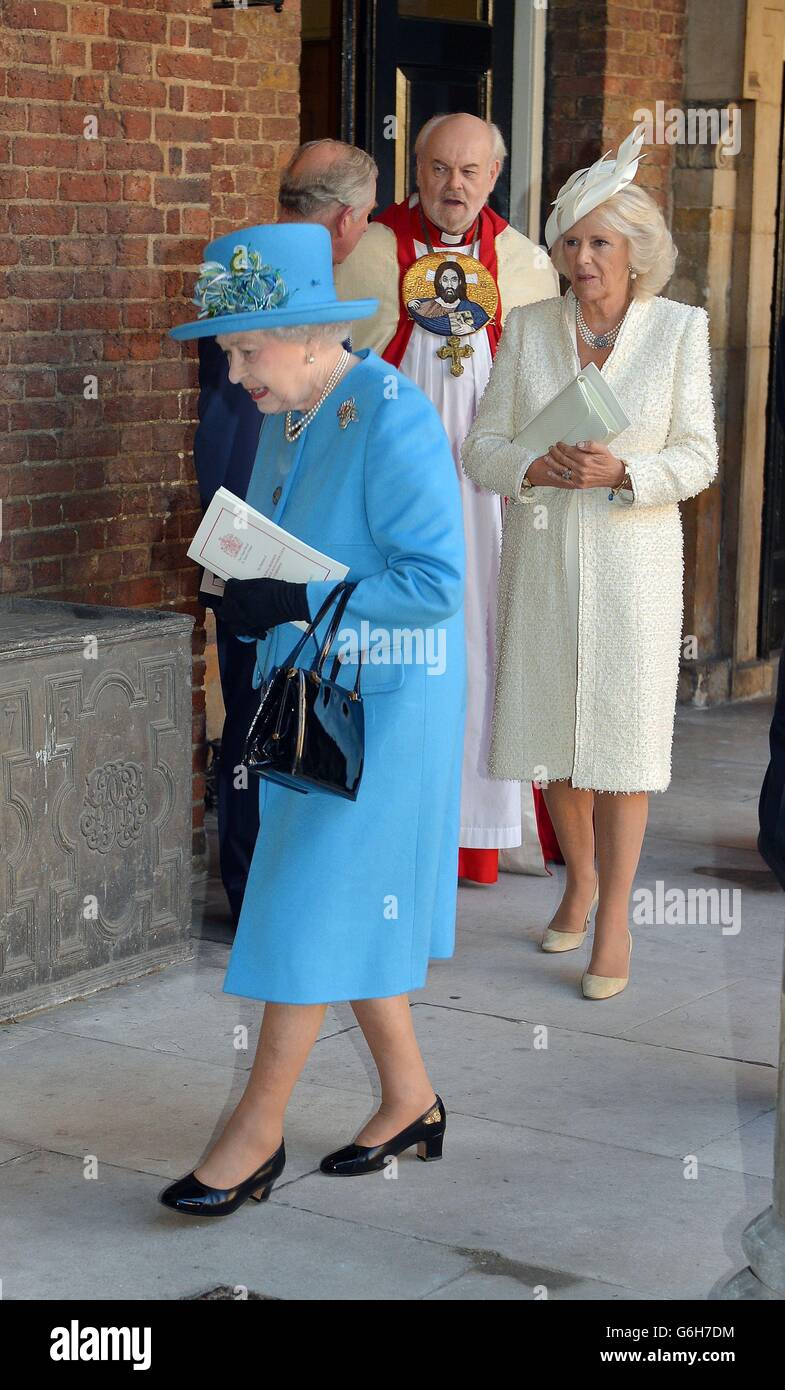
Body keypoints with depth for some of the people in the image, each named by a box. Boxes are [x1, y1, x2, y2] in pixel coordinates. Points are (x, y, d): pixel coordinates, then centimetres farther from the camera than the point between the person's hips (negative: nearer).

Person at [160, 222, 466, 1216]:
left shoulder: (392, 420, -20)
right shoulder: (286, 415, 7)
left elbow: (436, 583, -23)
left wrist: (297, 605, -25)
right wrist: (246, 595, 0)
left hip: (383, 705, -9)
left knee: (317, 906, -3)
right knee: (353, 907, 14)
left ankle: (258, 1133, 7)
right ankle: (411, 1103, 28)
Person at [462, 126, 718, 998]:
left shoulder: (680, 329, -3)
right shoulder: (528, 328, 3)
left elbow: (697, 458, -3)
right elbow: (483, 447, 3)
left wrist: (622, 472, -20)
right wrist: (536, 468, -17)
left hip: (633, 557, -3)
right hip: (542, 556, 3)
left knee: (622, 733, -3)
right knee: (548, 729, 10)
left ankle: (615, 919, 7)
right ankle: (580, 878, 33)